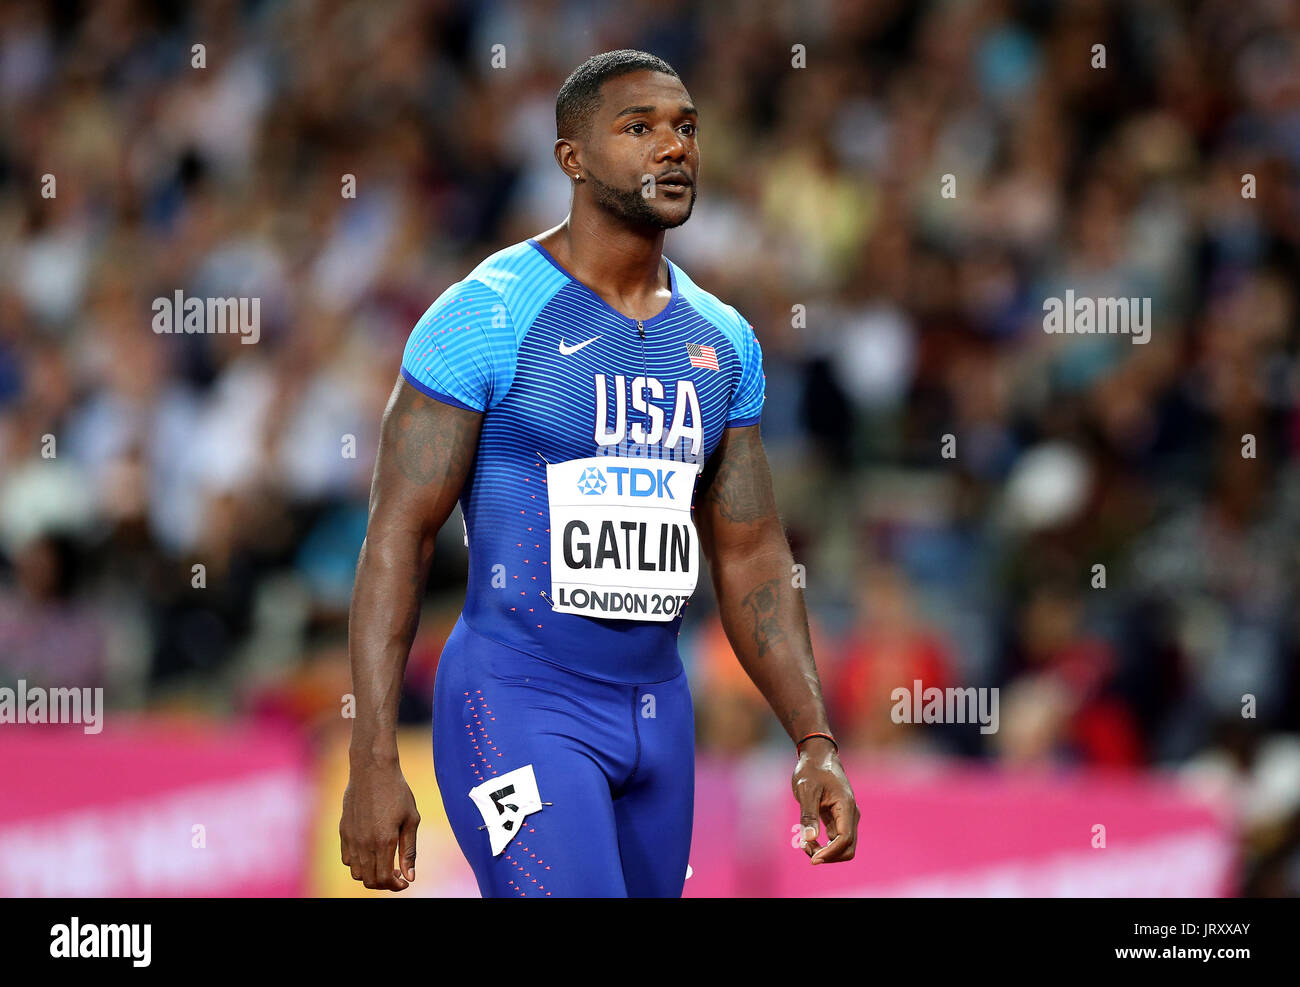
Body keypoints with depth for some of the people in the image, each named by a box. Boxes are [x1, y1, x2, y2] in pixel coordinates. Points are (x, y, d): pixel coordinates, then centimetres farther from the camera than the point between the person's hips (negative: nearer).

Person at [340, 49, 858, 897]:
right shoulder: (486, 319, -11)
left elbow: (750, 553, 15)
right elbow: (399, 535, -11)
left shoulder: (723, 342, 9)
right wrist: (373, 761, -18)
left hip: (657, 709, 7)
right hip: (518, 708, -7)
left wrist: (815, 741, 5)